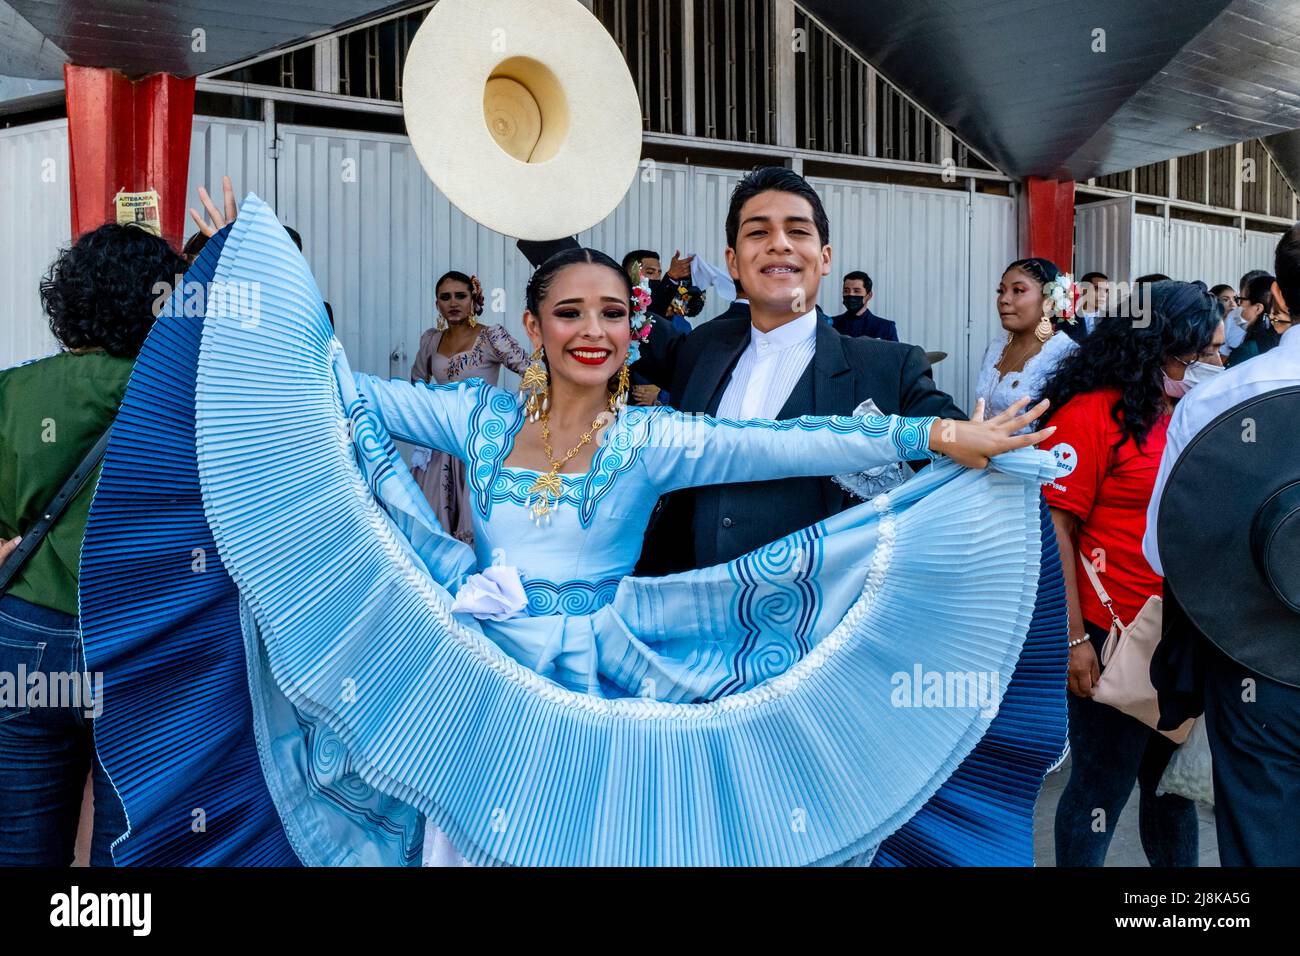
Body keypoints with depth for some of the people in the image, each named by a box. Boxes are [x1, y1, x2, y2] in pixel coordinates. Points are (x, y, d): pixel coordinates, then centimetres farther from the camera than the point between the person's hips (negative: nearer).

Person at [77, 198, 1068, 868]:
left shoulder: (651, 439, -6)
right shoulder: (482, 415, 1)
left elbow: (773, 443, -17)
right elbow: (348, 396, 3)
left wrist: (934, 438, -27)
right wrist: (251, 260, 4)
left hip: (591, 684, -2)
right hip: (473, 674, 2)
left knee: (577, 838, 6)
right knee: (468, 832, 8)